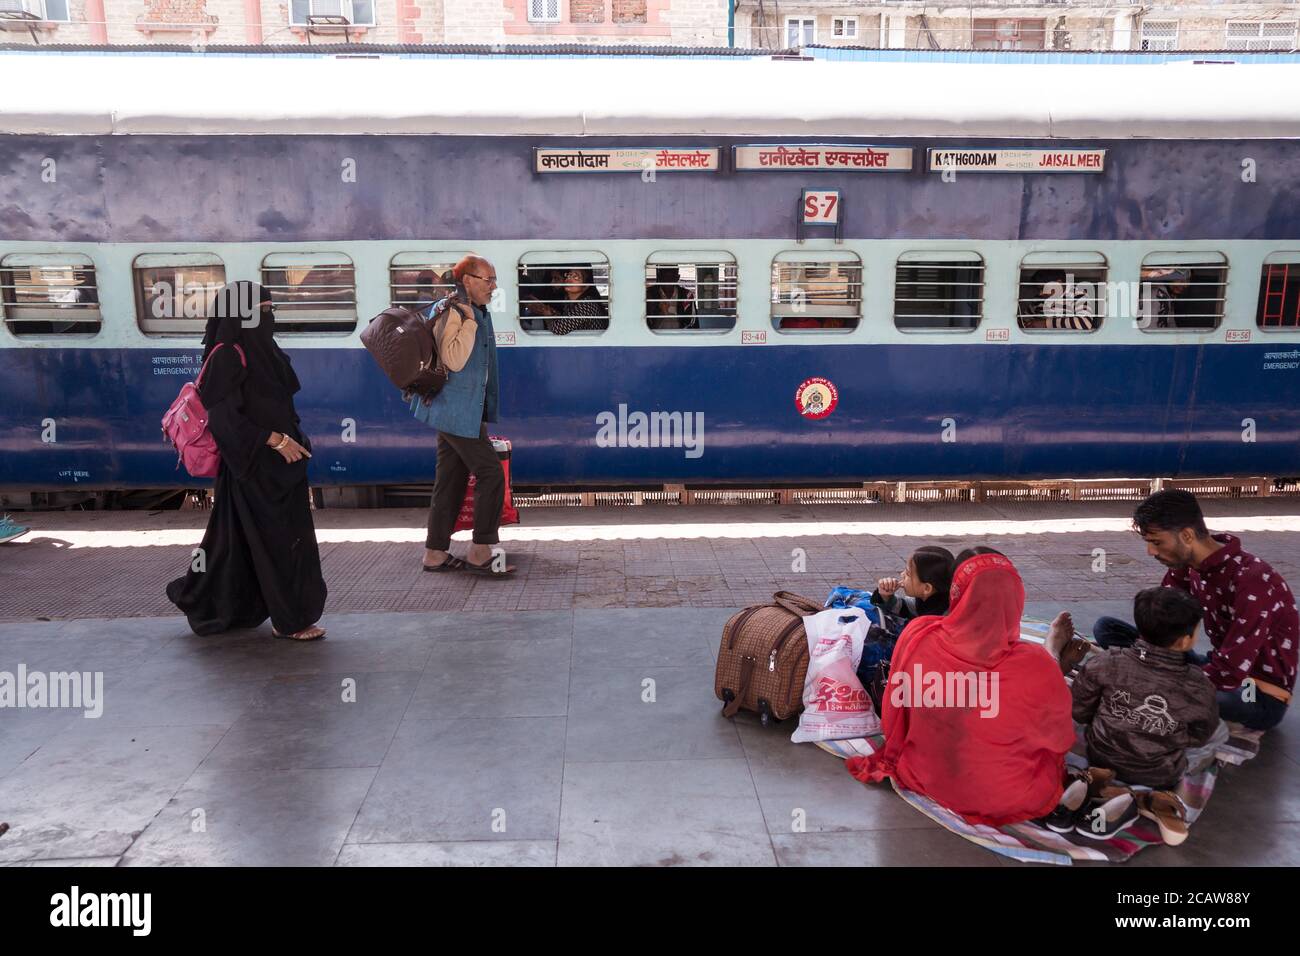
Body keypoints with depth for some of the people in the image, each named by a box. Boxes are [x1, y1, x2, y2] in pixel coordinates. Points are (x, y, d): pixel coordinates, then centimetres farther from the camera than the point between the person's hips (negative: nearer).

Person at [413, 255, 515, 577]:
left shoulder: (479, 313, 15)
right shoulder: (449, 312, -14)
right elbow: (454, 360, -25)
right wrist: (469, 320, -22)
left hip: (461, 411, 10)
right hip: (457, 411, -10)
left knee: (451, 481, 11)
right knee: (490, 473, -8)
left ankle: (436, 553, 18)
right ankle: (480, 552, -1)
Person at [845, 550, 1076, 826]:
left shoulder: (917, 636, -23)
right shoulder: (1037, 669, -30)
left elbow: (892, 723, -6)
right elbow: (1061, 739, -7)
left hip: (929, 779, 3)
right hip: (1011, 797, -2)